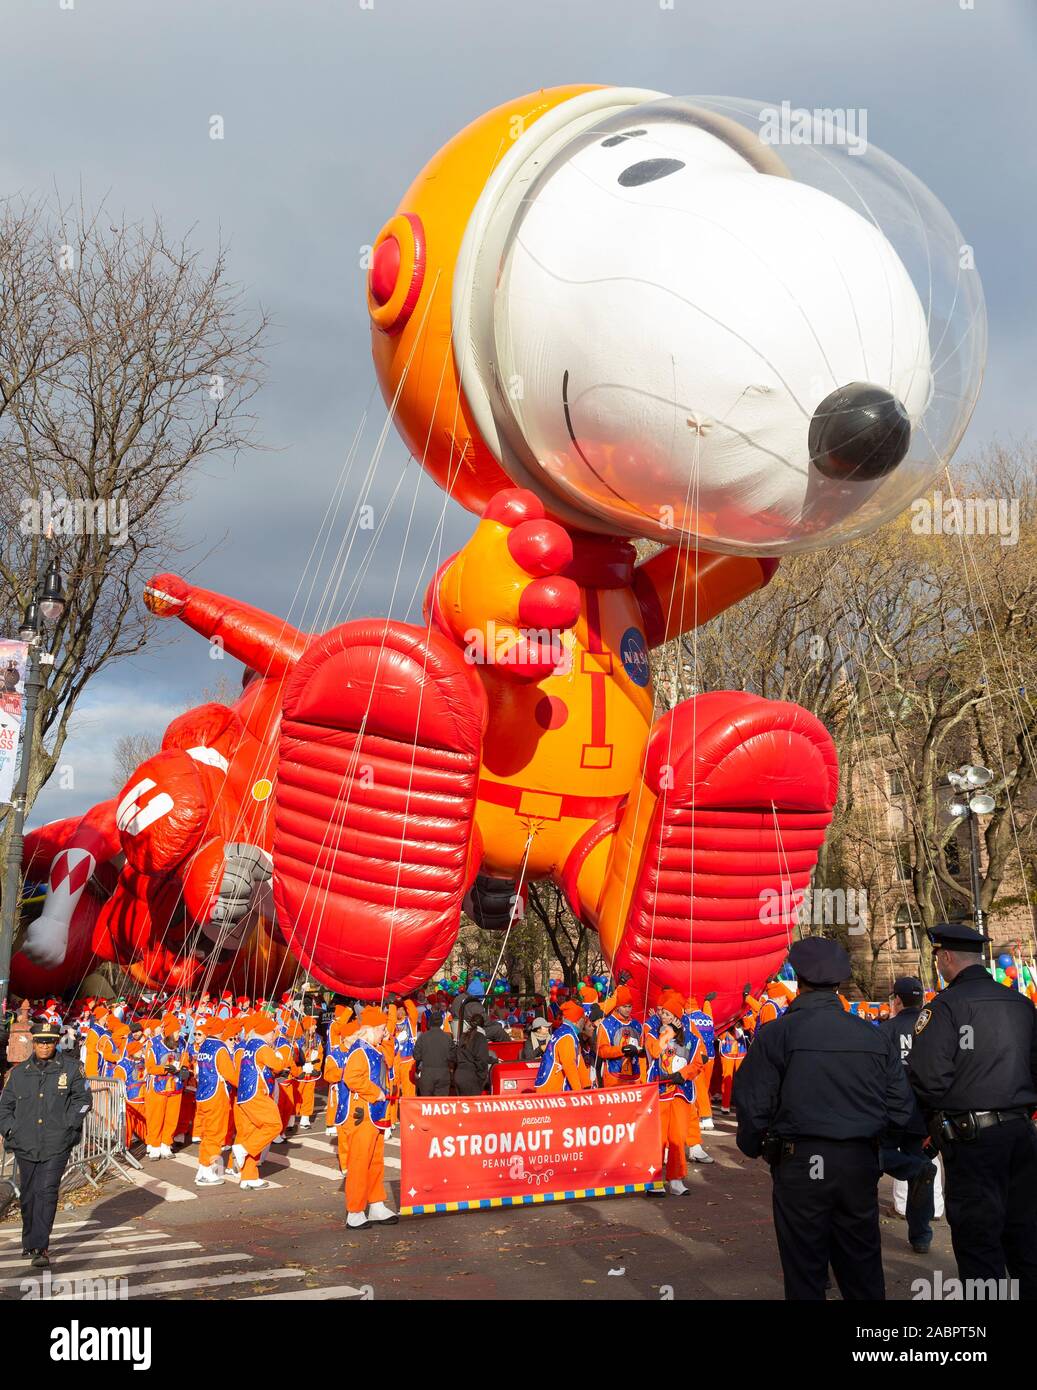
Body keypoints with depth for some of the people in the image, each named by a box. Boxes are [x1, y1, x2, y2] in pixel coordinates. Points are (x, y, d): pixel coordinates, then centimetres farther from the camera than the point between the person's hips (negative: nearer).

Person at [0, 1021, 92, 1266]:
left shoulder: (70, 1068, 2)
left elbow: (82, 1099, 6)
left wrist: (68, 1125, -4)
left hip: (56, 1144, -3)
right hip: (25, 1143, 3)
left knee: (47, 1192, -10)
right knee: (27, 1194, 12)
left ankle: (39, 1248, -8)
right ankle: (30, 1241, 31)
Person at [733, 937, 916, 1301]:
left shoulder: (776, 1034, -9)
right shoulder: (876, 1038, 2)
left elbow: (752, 1105, -11)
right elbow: (901, 1109, 3)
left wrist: (753, 1148, 8)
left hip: (799, 1164, -3)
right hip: (860, 1165, 4)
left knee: (805, 1271, 8)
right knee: (863, 1270, 16)